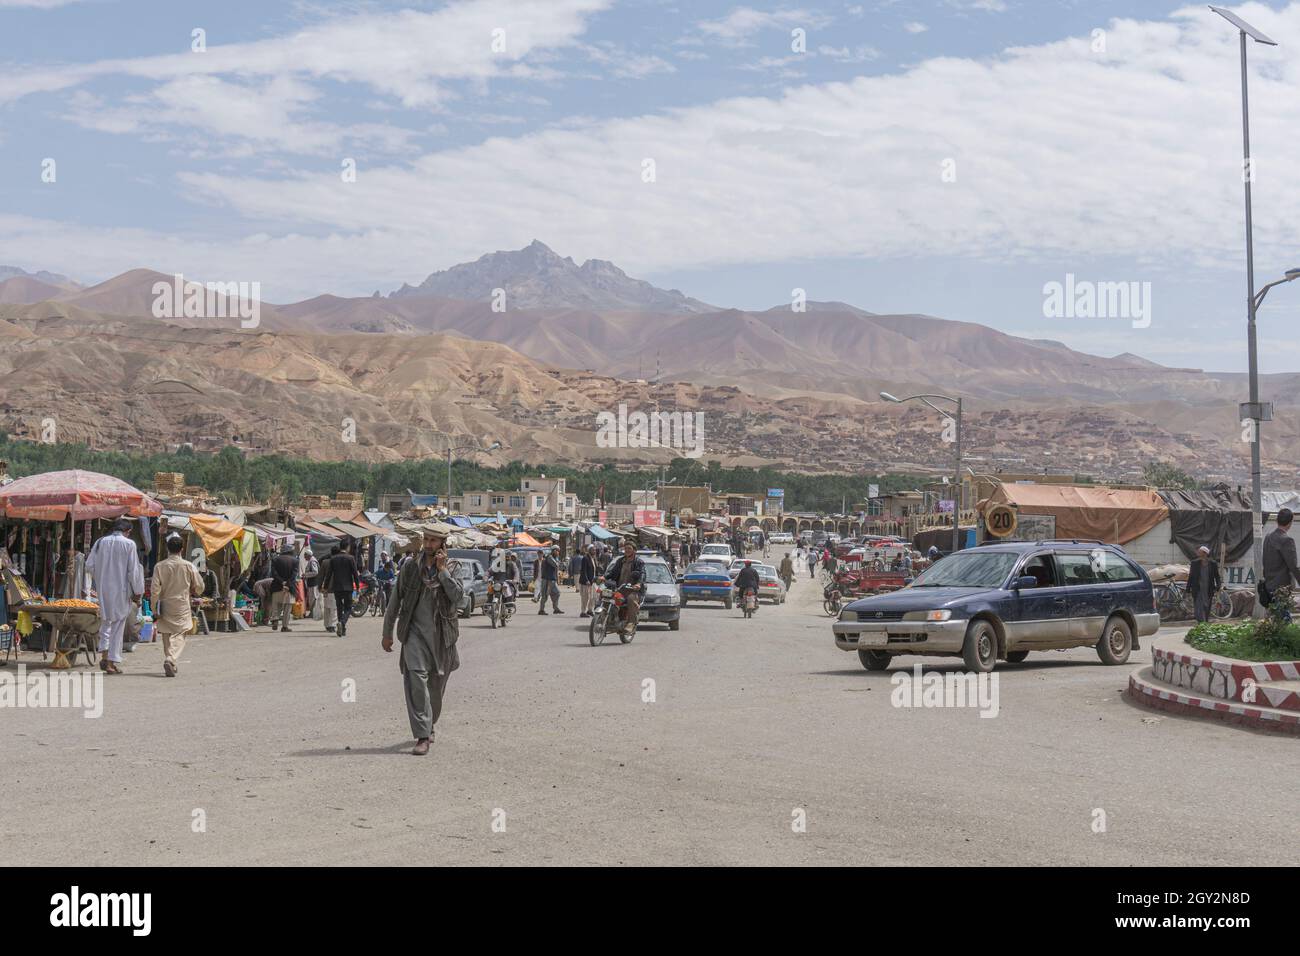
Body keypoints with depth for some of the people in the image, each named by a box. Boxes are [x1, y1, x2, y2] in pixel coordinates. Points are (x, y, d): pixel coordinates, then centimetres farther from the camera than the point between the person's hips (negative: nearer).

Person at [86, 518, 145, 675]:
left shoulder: (100, 542, 3)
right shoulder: (129, 544, -8)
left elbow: (89, 565, 4)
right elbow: (133, 570, -10)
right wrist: (137, 592, -3)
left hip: (103, 590, 4)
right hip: (121, 590, -3)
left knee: (106, 622, 19)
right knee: (118, 626, 4)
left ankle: (104, 654, 4)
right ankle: (112, 663, 5)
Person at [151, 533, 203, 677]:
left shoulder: (159, 566, -5)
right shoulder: (188, 566, -5)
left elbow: (155, 590, -7)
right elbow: (199, 587, 4)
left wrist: (154, 610, 0)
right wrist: (191, 593, 26)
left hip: (165, 607, 1)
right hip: (182, 607, -1)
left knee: (166, 637, 15)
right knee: (179, 636, -3)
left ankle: (171, 663, 18)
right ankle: (171, 660, -24)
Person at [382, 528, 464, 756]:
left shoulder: (451, 568, 1)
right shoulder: (410, 567, 2)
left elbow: (458, 595, -17)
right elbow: (395, 601, 10)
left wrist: (443, 570, -16)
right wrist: (387, 633, 12)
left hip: (442, 634, 1)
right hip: (415, 631, -1)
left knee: (437, 686, 12)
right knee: (416, 679, -18)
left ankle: (429, 724, 38)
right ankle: (422, 736, -19)